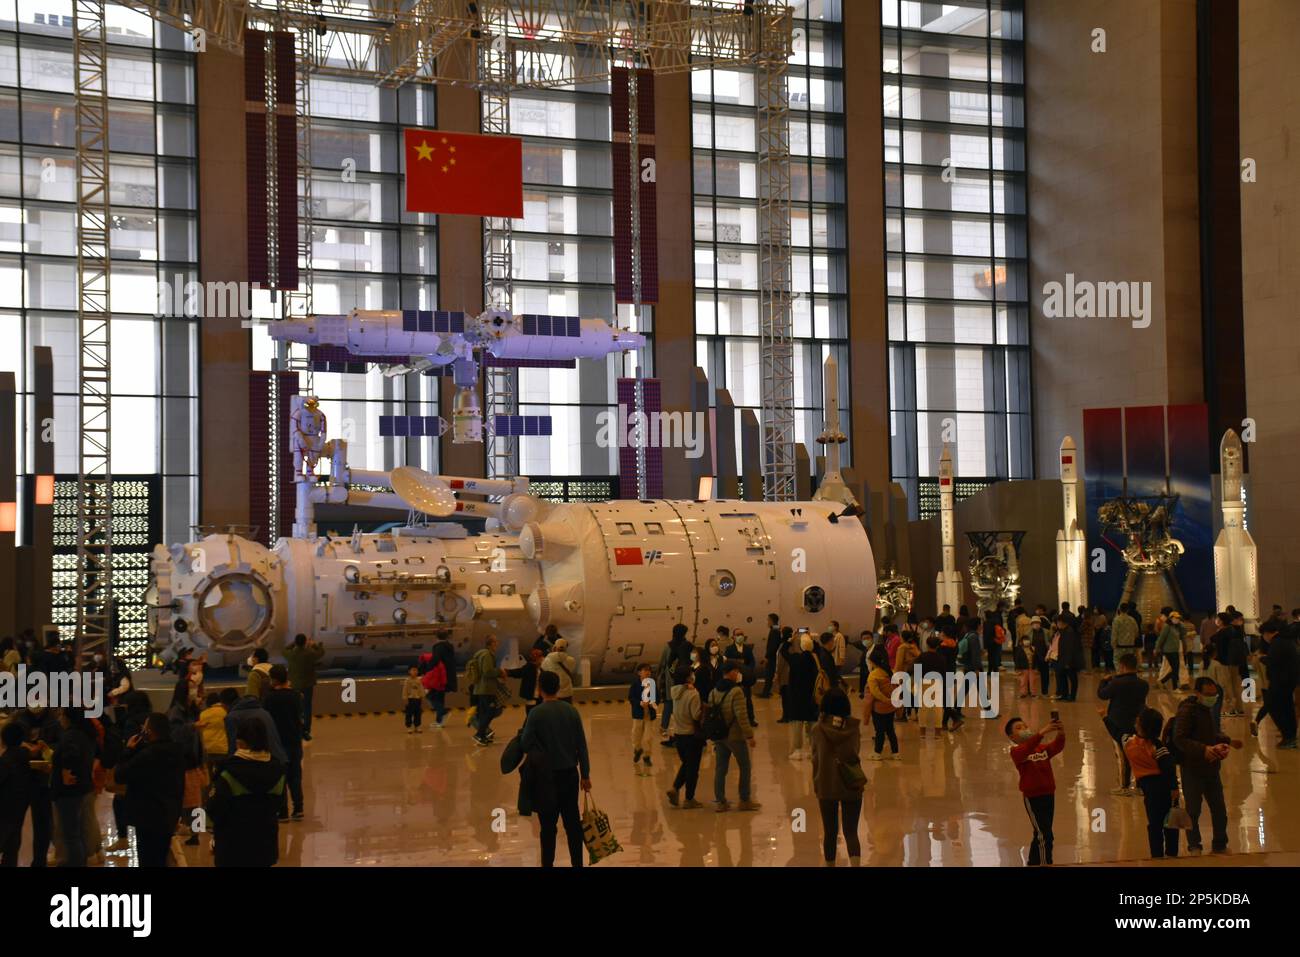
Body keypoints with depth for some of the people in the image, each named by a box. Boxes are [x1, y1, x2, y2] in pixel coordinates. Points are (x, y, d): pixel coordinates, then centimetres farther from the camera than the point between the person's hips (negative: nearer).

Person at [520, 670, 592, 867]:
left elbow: (525, 745, -14)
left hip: (547, 775, -4)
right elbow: (582, 745, 2)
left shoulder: (536, 713, -13)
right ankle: (577, 863, 17)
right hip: (570, 773, 4)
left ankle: (548, 864, 10)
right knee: (572, 821, 12)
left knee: (548, 825, 4)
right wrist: (585, 774, 9)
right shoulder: (571, 711, -1)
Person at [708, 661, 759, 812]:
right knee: (745, 767, 8)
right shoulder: (736, 691, -17)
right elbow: (742, 716, -21)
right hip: (735, 736, -6)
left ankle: (720, 801, 11)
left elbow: (710, 713, 12)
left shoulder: (714, 691, 6)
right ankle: (745, 800, 12)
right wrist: (749, 735, -16)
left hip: (718, 736, 7)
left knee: (720, 768, 10)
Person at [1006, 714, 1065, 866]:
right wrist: (1042, 732, -45)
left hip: (1049, 794, 7)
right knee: (1044, 836, -10)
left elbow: (1057, 747, -10)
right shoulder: (1016, 751, -9)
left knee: (1041, 834, 19)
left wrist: (1060, 734, -33)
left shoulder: (1042, 748, 9)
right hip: (1033, 797, -7)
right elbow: (1027, 749, -32)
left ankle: (1033, 862, 34)